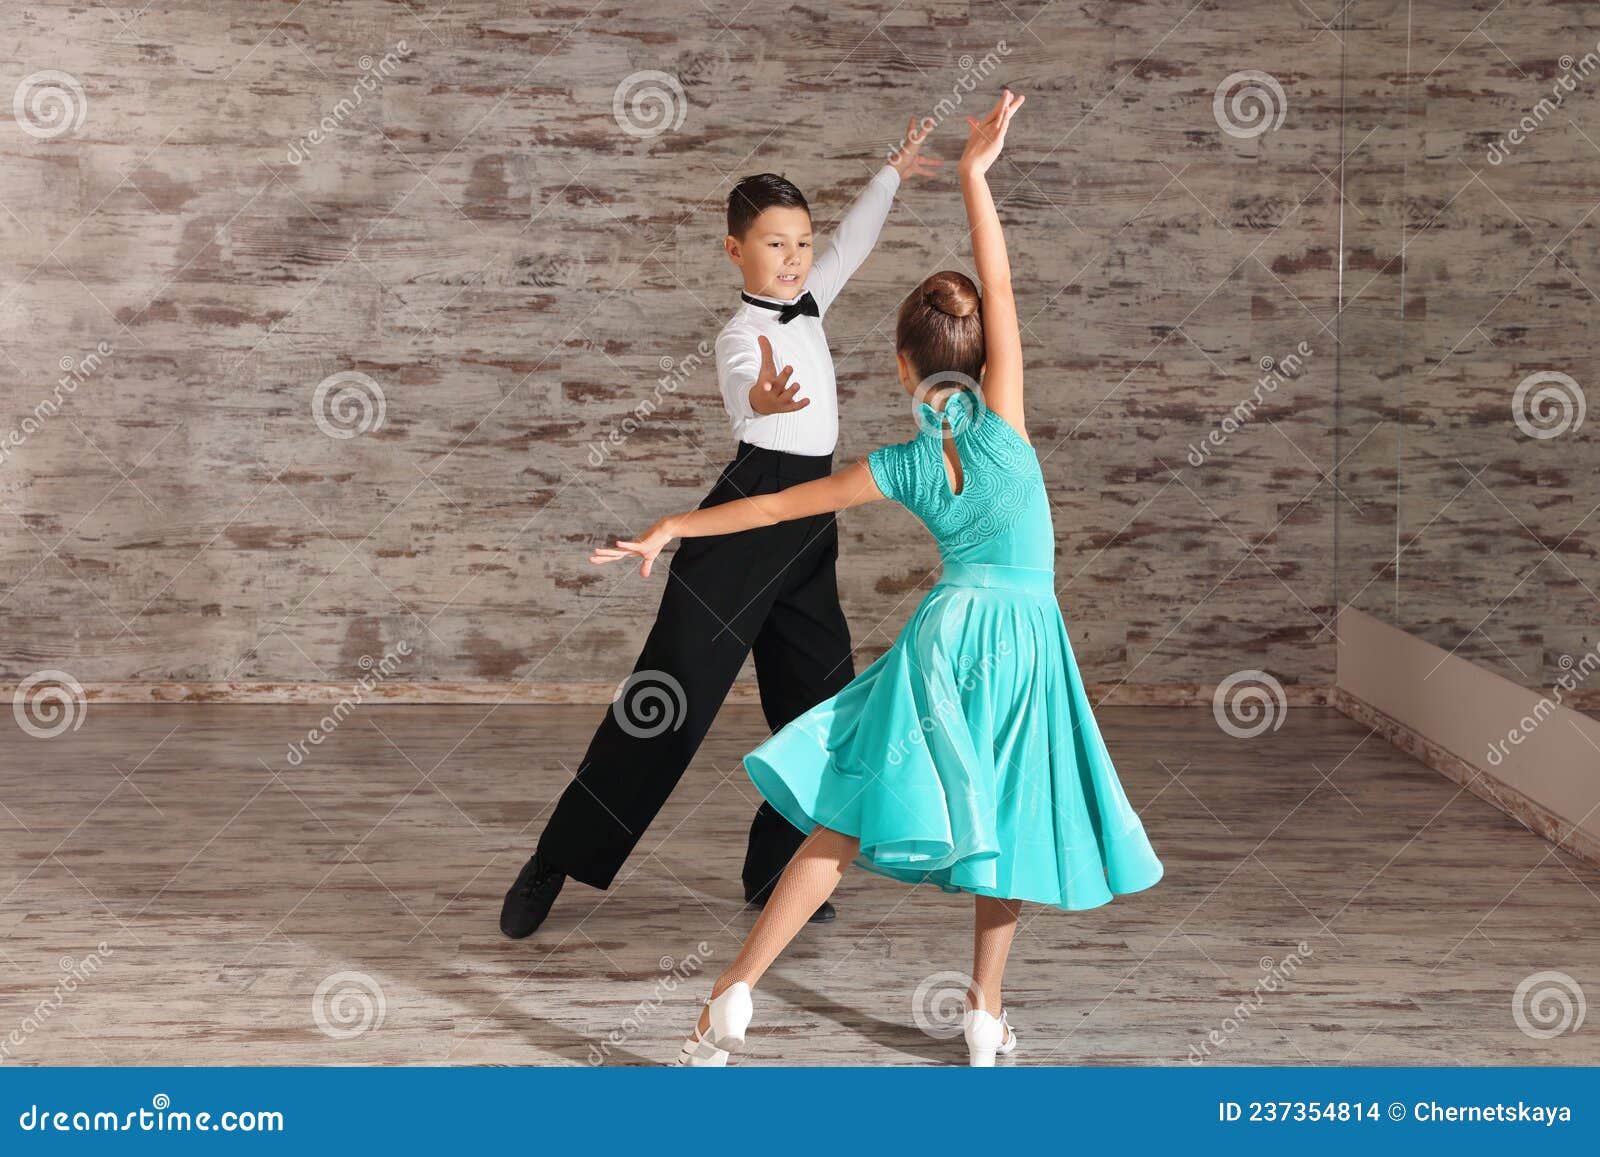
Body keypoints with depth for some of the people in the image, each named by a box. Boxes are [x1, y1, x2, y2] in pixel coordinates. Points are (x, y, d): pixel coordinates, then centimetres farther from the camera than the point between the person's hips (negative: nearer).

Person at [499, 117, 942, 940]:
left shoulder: (806, 308, 11)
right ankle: (555, 864, 0)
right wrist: (763, 399, -61)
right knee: (669, 695, -8)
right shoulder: (743, 336, -14)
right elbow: (745, 398, -38)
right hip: (747, 518, -8)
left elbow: (850, 245, 31)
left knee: (820, 706, 4)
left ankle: (776, 874, 13)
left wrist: (892, 174, 39)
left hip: (807, 527, 8)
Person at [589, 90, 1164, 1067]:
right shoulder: (1001, 423, -6)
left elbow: (781, 503, 7)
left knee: (844, 827, 1)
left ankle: (734, 998, -1)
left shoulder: (903, 466, 0)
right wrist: (975, 172, -6)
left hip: (947, 635, 2)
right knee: (1006, 831, 12)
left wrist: (673, 527, 17)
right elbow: (1000, 286, -8)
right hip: (1025, 640, -1)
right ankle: (987, 1020, 19)